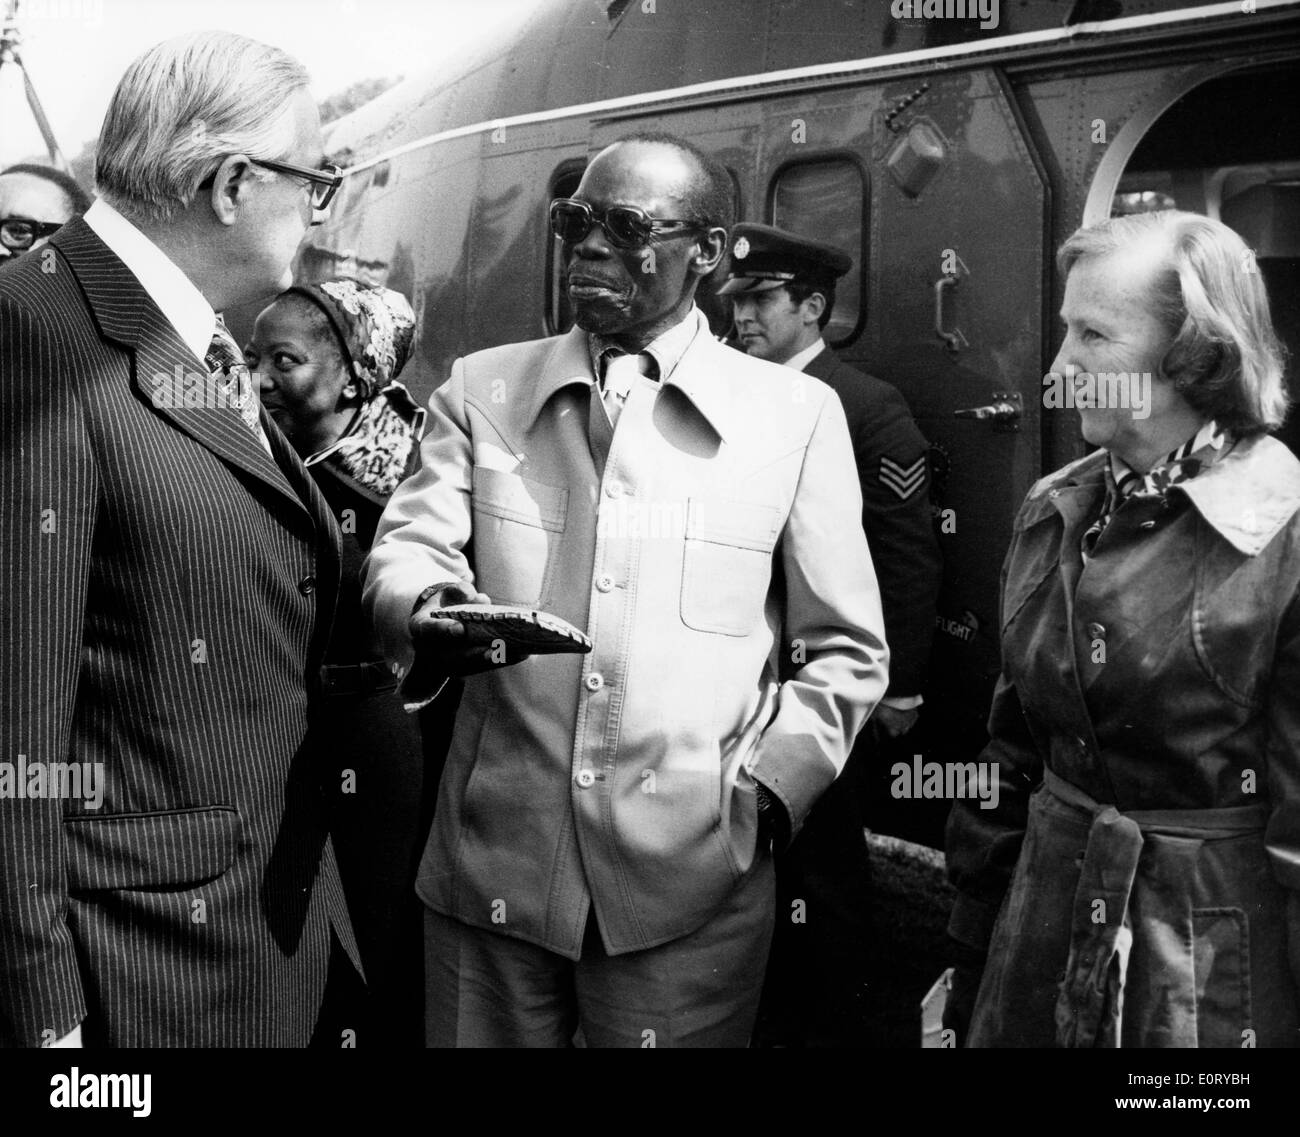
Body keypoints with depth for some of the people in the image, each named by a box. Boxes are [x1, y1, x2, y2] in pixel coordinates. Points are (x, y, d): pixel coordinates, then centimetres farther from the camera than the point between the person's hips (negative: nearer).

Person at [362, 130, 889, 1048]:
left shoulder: (796, 414, 4)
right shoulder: (481, 391, 10)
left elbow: (845, 652, 7)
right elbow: (407, 549, 1)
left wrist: (770, 791, -4)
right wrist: (426, 612, -21)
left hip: (691, 885, -1)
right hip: (491, 866, 2)